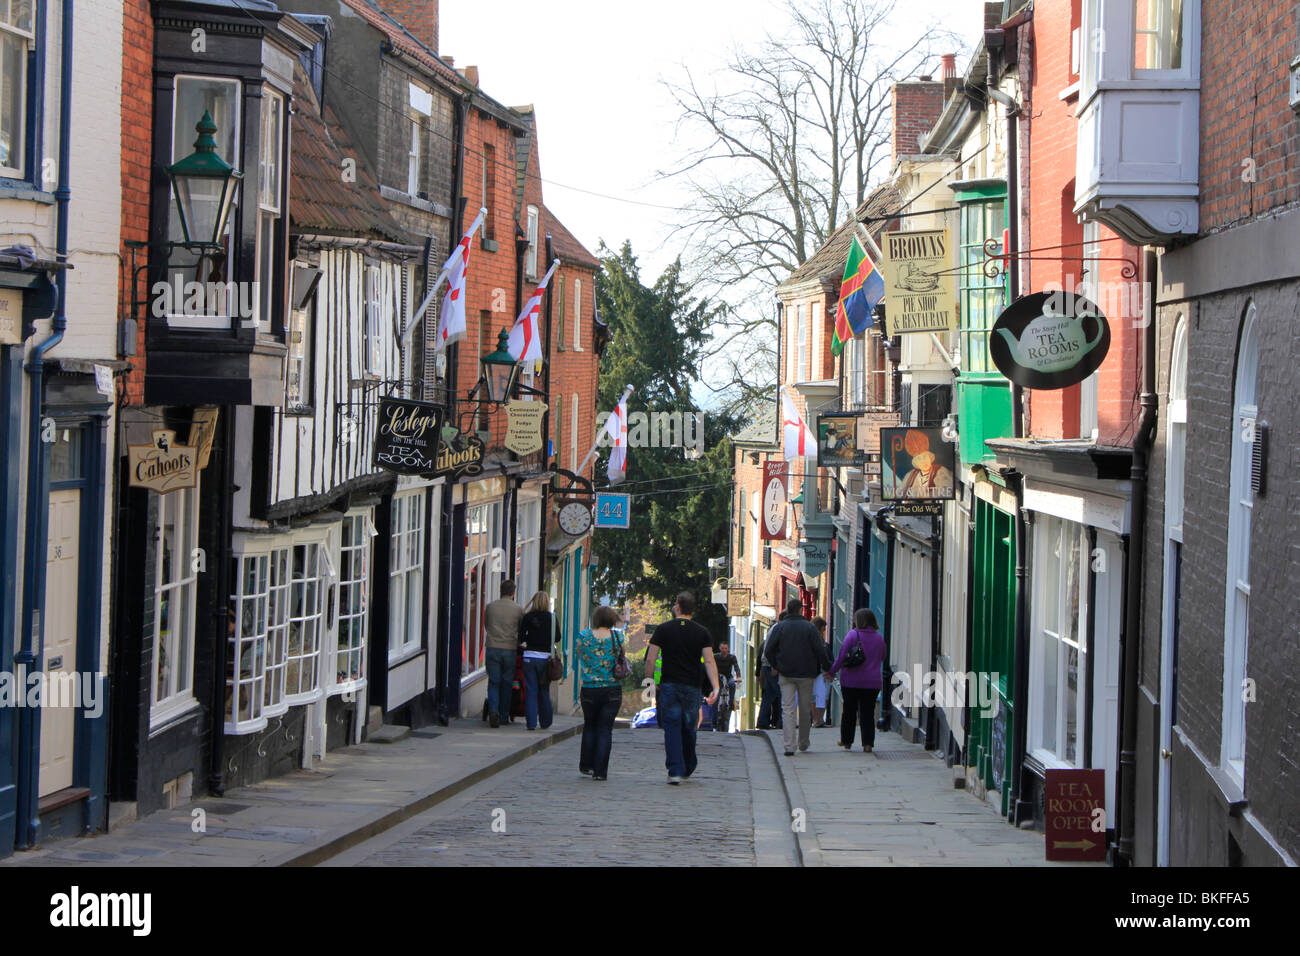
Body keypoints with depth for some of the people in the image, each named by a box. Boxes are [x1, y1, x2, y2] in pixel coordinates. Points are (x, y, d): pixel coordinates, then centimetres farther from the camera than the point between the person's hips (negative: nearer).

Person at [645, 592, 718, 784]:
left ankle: (675, 770, -13)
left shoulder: (663, 629, -1)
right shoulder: (702, 633, 3)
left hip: (669, 686, -2)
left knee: (672, 727, -2)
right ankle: (688, 768, 27)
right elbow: (709, 662, -6)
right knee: (688, 729, 15)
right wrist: (715, 688, -10)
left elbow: (650, 660, -3)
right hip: (692, 688, 2)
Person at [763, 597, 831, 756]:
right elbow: (820, 651, -6)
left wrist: (775, 666, 14)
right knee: (805, 709, 14)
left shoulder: (780, 627, 0)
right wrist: (827, 668, 7)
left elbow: (768, 651, -1)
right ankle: (803, 743, 24)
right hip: (806, 674, 0)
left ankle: (789, 746, -12)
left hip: (786, 673, 0)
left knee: (787, 709, -2)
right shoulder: (809, 627, -3)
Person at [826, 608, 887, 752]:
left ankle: (846, 741, 21)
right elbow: (882, 658, 17)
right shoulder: (879, 638, 4)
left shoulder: (852, 635, -10)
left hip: (851, 681, -3)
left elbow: (842, 656, -12)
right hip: (872, 682, 3)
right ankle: (868, 743, -2)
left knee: (849, 711, 11)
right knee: (868, 713, 6)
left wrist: (832, 671, -2)